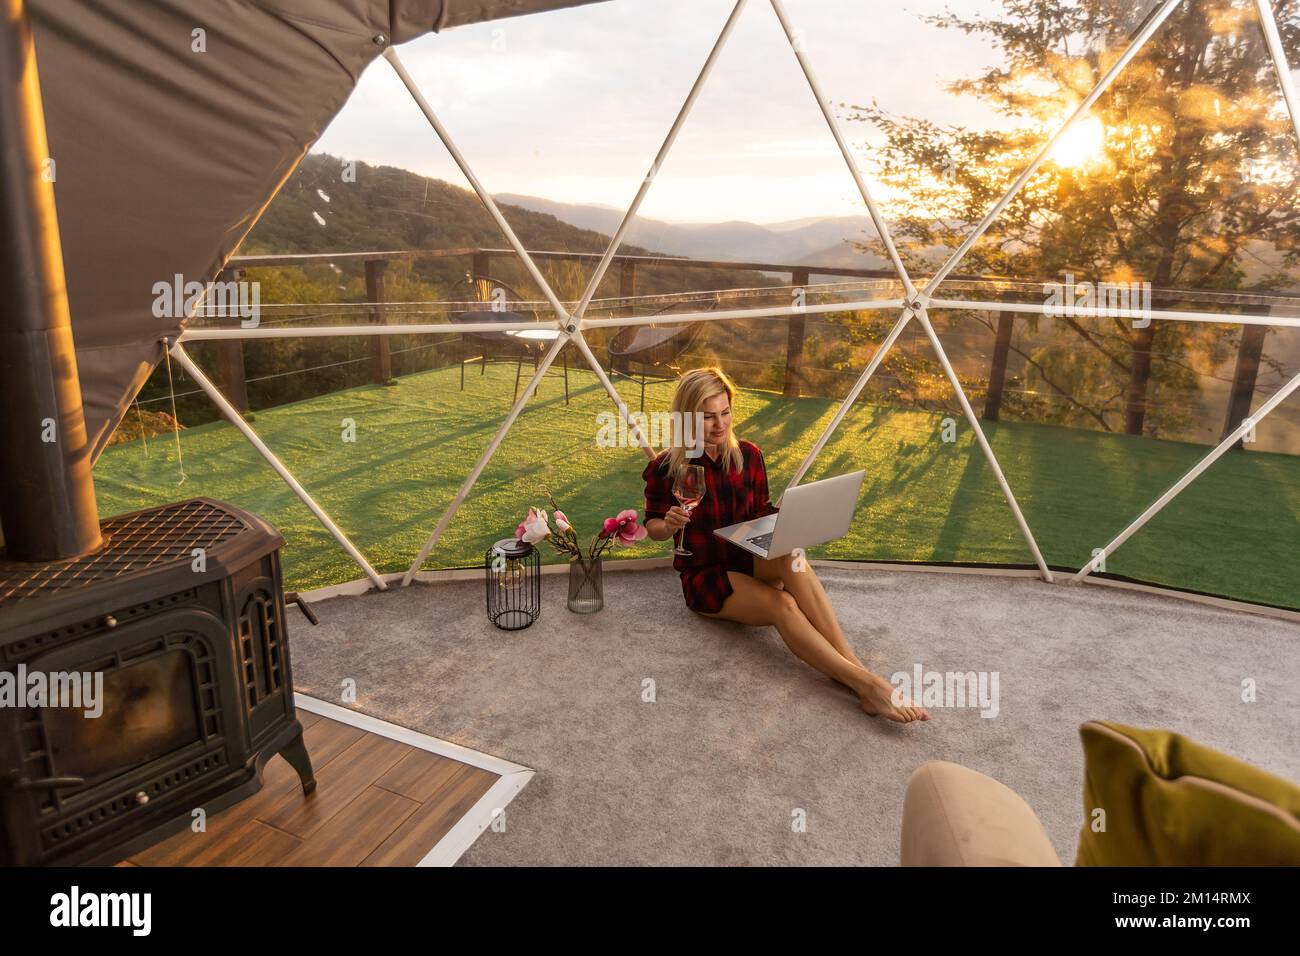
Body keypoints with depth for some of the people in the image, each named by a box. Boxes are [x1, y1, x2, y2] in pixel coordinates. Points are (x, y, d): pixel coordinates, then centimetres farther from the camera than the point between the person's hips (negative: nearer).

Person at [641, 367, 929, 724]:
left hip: (749, 561, 3)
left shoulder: (748, 455, 0)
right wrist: (669, 524, -22)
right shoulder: (665, 468, -10)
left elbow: (761, 515, 11)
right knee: (782, 604, -33)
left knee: (791, 556, -34)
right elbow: (653, 527, 1)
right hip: (706, 575, -3)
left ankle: (858, 668, -39)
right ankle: (866, 683, -36)